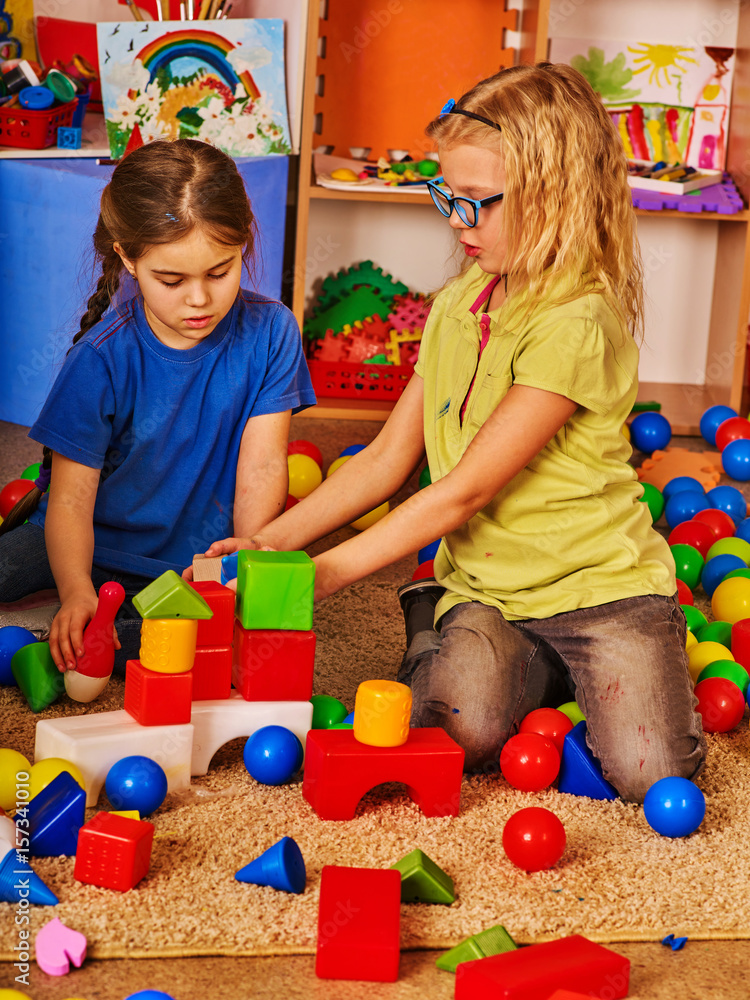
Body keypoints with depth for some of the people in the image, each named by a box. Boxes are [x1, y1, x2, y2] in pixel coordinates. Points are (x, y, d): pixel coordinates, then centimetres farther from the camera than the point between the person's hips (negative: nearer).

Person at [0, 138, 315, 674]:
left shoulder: (269, 331, -10)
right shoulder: (103, 357, -15)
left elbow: (261, 467, -10)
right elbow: (71, 496, -18)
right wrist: (76, 592, -37)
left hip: (201, 555, 2)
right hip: (95, 546, -1)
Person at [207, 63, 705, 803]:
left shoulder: (577, 323, -19)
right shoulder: (456, 306, 7)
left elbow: (465, 491, -20)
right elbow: (389, 458, 10)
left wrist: (328, 572, -18)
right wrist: (272, 541, -1)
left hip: (599, 581, -4)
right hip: (485, 587, 4)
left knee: (649, 770, -18)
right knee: (459, 728, -25)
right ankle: (540, 668, 8)